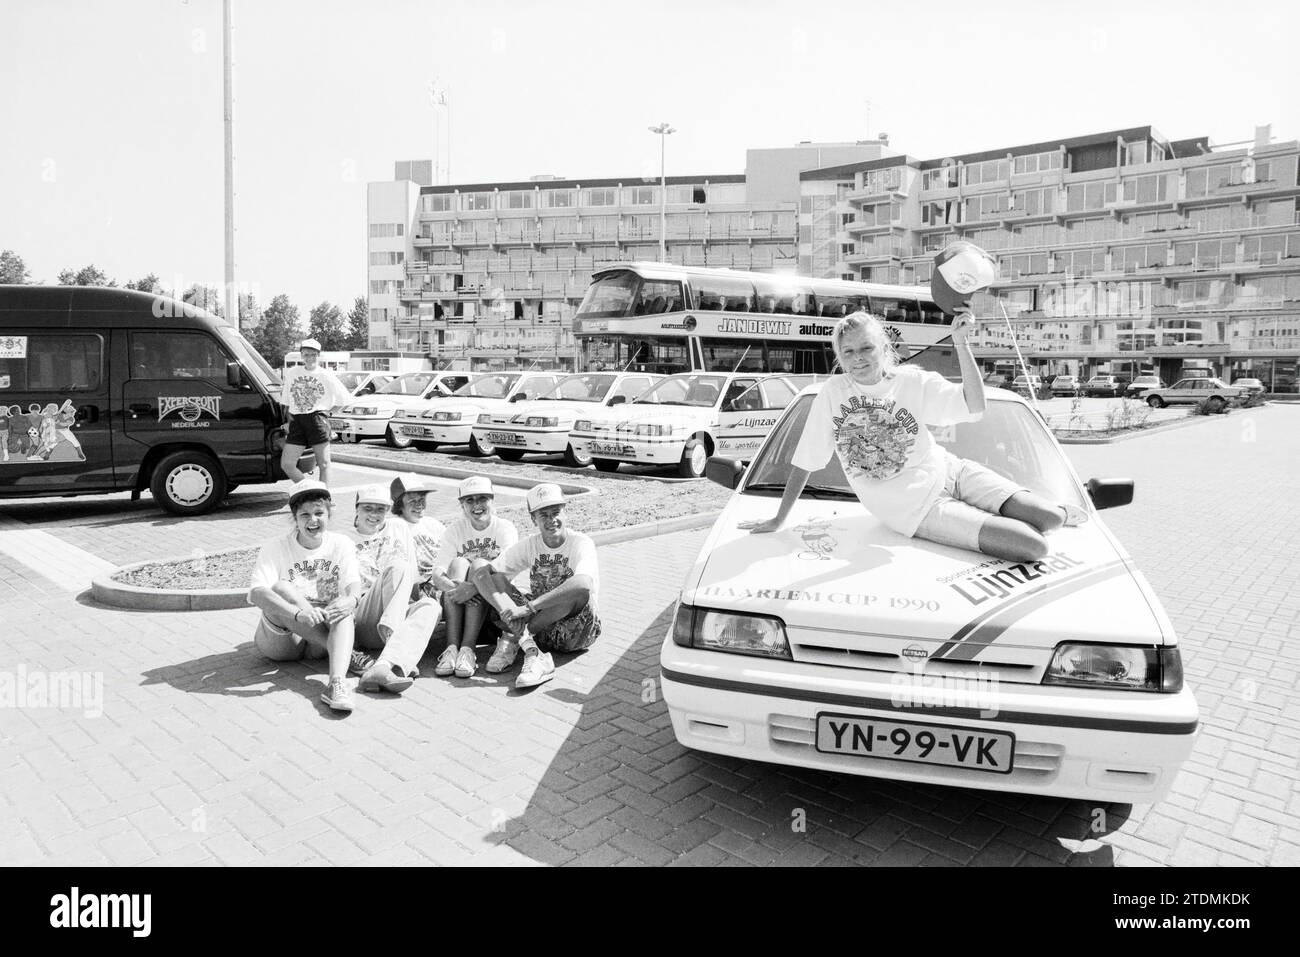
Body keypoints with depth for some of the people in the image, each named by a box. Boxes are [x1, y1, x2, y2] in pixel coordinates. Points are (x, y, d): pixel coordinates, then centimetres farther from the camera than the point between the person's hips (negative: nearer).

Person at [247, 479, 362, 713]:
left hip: (323, 635, 1)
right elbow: (256, 593, -21)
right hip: (281, 640, -1)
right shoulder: (276, 547, -5)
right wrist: (298, 614, -39)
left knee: (343, 607, -29)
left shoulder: (341, 545, 3)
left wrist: (351, 600, -39)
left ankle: (337, 682, -51)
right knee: (280, 588, -28)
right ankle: (351, 655, -31)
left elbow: (353, 583, -12)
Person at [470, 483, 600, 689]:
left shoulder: (581, 543, -13)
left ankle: (513, 638, -22)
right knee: (489, 576, -11)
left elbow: (583, 584, -35)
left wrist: (529, 606, -36)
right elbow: (481, 571, -4)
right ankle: (531, 652, -29)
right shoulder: (529, 545, 2)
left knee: (579, 591, -36)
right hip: (538, 624, 4)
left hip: (574, 631, -4)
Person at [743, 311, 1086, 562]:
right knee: (1034, 547, -18)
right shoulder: (833, 393, -7)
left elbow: (974, 407, -14)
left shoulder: (913, 380, -2)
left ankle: (1061, 512, 26)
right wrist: (778, 520, -1)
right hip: (918, 509, -3)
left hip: (951, 472, 3)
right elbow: (804, 461, -2)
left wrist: (960, 343, -22)